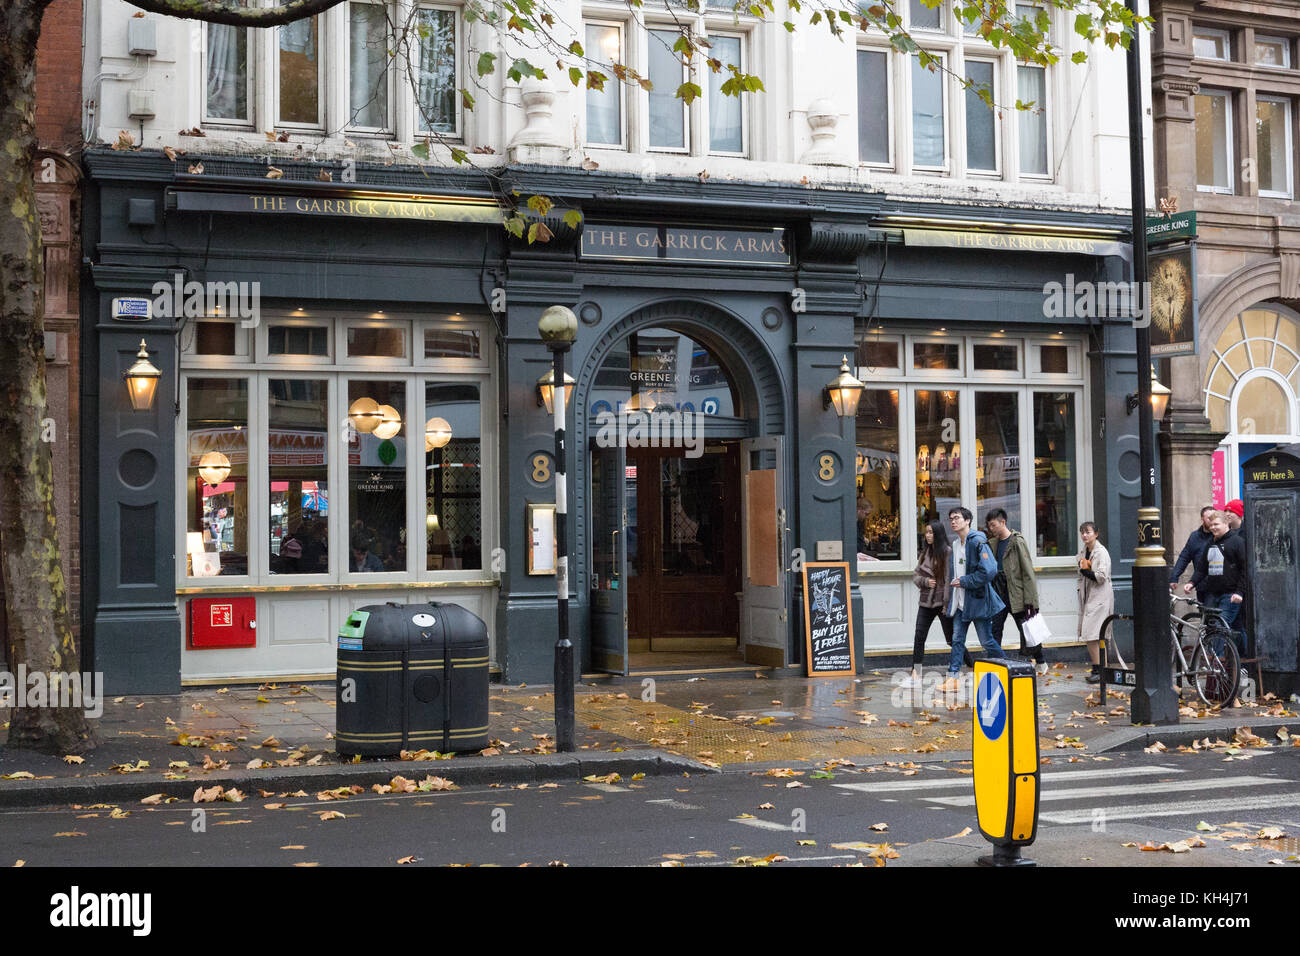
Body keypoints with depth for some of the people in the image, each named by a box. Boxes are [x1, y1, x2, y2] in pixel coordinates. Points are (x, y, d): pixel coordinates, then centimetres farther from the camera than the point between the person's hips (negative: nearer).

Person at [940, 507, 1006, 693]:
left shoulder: (978, 542, -14)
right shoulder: (955, 545, 12)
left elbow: (989, 571, -22)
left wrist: (964, 581, -16)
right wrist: (953, 582, 9)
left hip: (978, 599, -8)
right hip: (960, 601, 8)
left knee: (987, 641, 1)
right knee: (957, 639, 6)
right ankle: (953, 678, 7)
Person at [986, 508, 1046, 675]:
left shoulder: (1017, 542, -10)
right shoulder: (994, 543, 11)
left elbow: (1028, 572, -12)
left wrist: (1030, 600, -16)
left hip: (1016, 595, -6)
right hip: (999, 595, 6)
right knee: (994, 630, -2)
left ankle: (1040, 662, 25)